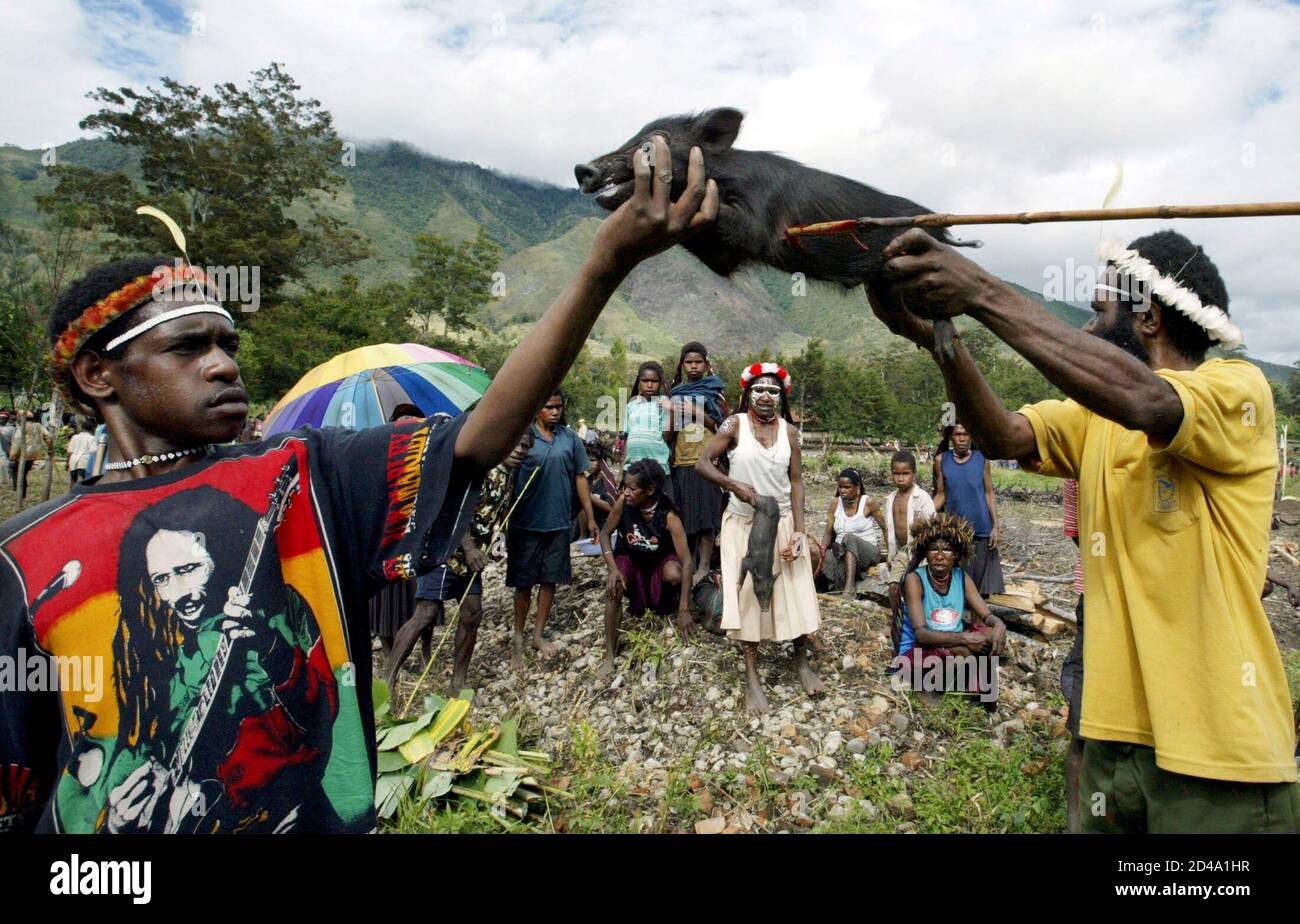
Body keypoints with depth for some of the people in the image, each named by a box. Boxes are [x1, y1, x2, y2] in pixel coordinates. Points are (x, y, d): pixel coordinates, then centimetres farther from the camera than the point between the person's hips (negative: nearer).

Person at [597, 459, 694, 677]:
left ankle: (665, 600, 4)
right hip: (630, 558, 1)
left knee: (674, 575, -34)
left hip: (661, 559, -1)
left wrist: (684, 610, -35)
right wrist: (613, 569, -27)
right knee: (613, 589, -28)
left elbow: (686, 561, -32)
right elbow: (605, 534, -10)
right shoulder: (623, 502, -25)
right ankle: (610, 654, -16)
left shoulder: (668, 515, -32)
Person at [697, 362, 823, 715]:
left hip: (783, 523, 2)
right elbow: (702, 463, -11)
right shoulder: (735, 424, -8)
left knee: (795, 592, 5)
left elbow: (796, 481, 0)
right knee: (748, 596, 3)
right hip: (744, 524, -2)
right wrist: (734, 485, -26)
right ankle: (752, 678, 12)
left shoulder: (788, 431, 0)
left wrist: (799, 530, -8)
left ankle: (802, 662, 27)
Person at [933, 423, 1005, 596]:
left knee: (981, 576, 5)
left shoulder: (981, 458, -1)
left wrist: (995, 526, -1)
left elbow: (989, 493, 3)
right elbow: (940, 495, 3)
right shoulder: (941, 460, 0)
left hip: (981, 531, 0)